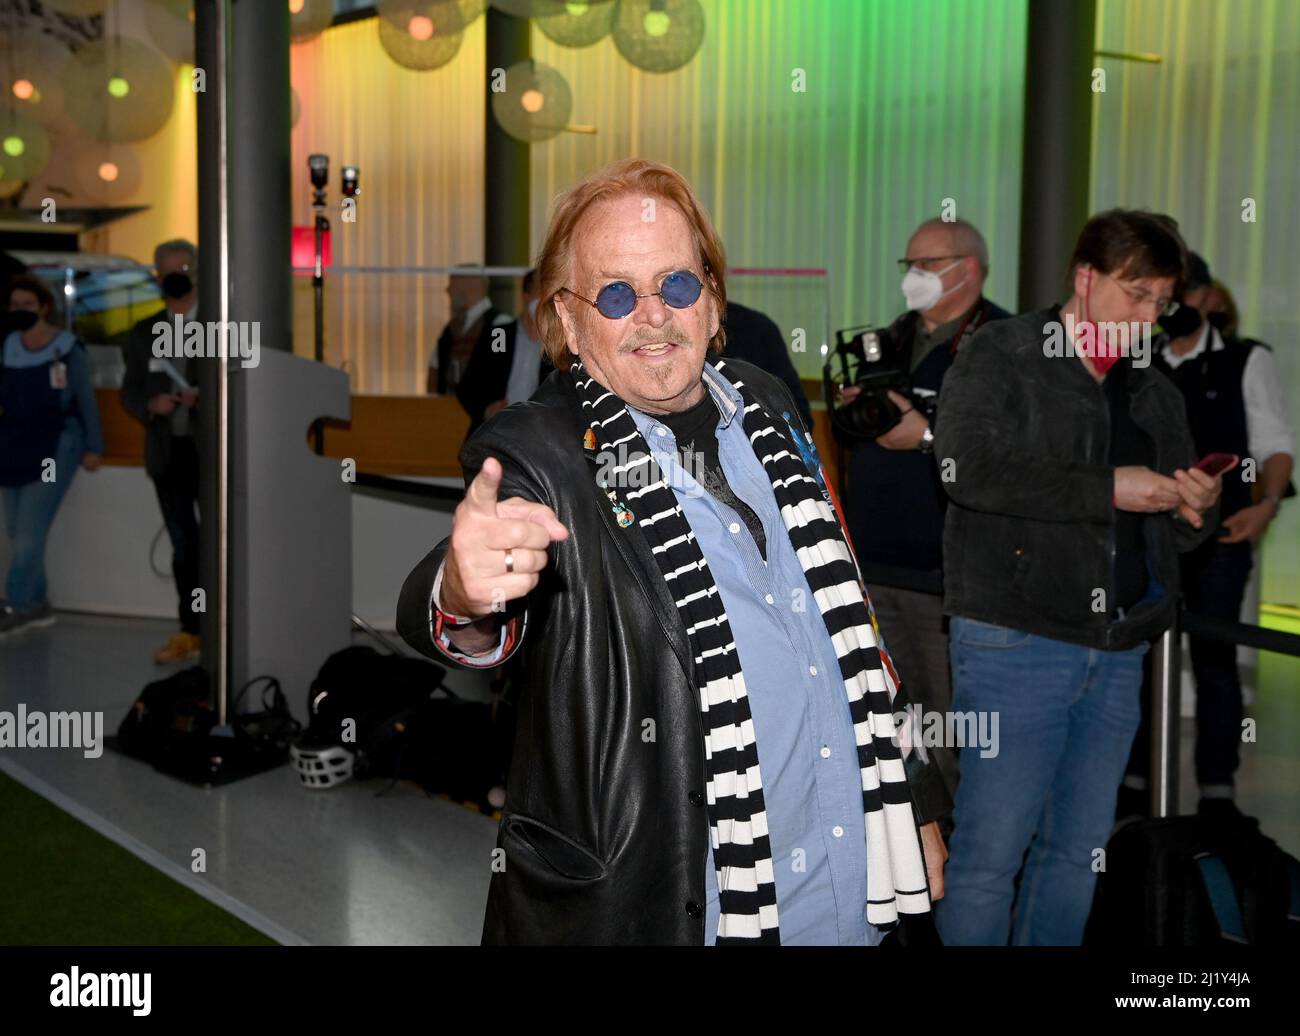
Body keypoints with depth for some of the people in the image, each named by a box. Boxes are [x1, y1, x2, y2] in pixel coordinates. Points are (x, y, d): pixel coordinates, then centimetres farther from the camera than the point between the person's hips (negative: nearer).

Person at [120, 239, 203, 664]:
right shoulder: (143, 334, 13)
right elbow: (128, 393, 13)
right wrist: (150, 404, -8)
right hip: (168, 454, 4)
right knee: (183, 545, 8)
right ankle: (190, 631, 15)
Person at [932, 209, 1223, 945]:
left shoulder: (1156, 394, 18)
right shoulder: (1003, 355, -1)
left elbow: (1177, 535, 21)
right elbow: (968, 466, -19)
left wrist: (1199, 512, -3)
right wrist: (1107, 489, -19)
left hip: (1119, 651, 6)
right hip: (1018, 640, -6)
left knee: (1079, 850, 12)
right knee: (992, 849, -4)